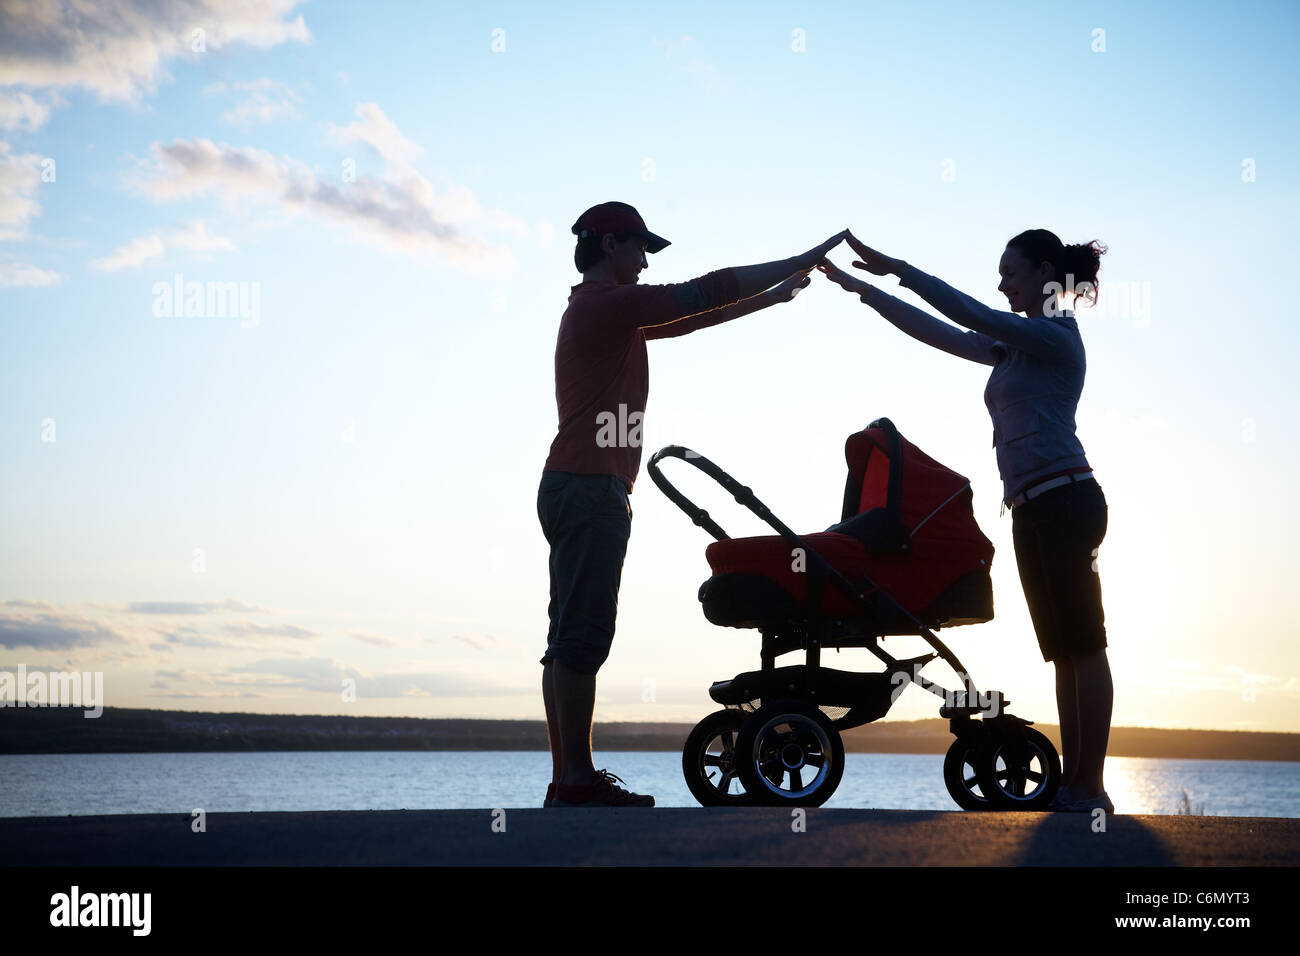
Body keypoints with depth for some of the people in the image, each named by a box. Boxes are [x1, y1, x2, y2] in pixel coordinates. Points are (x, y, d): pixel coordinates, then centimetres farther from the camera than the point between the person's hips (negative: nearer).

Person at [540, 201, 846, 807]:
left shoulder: (603, 313, 24)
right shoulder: (607, 303, -8)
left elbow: (689, 319, 28)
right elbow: (707, 292, -8)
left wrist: (775, 296, 30)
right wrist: (802, 262, 1)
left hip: (572, 489, 11)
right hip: (593, 488, -11)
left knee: (570, 639, 5)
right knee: (584, 637, -13)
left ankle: (566, 781, 6)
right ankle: (578, 782, -14)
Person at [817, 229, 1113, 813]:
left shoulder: (1056, 337, -4)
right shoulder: (1015, 345, 23)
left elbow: (969, 314, -14)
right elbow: (934, 332, 22)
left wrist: (896, 269, -11)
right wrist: (864, 291, 20)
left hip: (1062, 500, -9)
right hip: (1034, 510, 9)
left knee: (1082, 645, -9)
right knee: (1066, 650, 8)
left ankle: (1089, 788, -10)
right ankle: (1073, 782, 10)